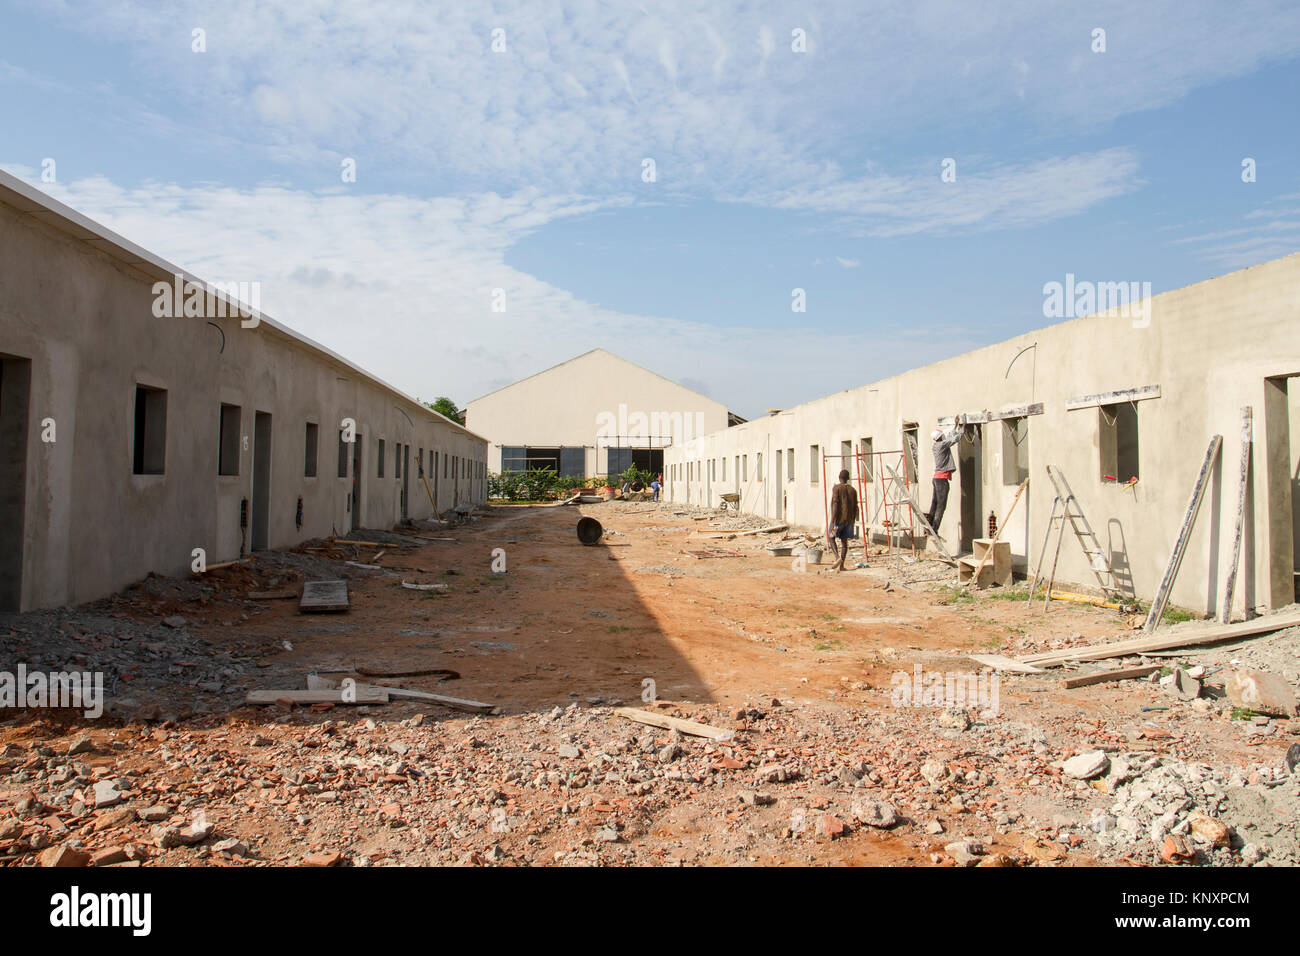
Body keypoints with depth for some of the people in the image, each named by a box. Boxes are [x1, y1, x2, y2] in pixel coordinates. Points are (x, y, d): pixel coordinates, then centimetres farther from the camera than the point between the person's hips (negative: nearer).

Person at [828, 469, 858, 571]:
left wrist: (832, 521, -17)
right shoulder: (853, 490, 8)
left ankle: (838, 557, -11)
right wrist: (852, 522, 19)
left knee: (832, 538, 12)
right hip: (849, 519, 4)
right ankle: (841, 565, 5)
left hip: (839, 518, -4)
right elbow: (855, 507, 10)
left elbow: (835, 505, -15)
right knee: (844, 541, 9)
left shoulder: (837, 488, -7)